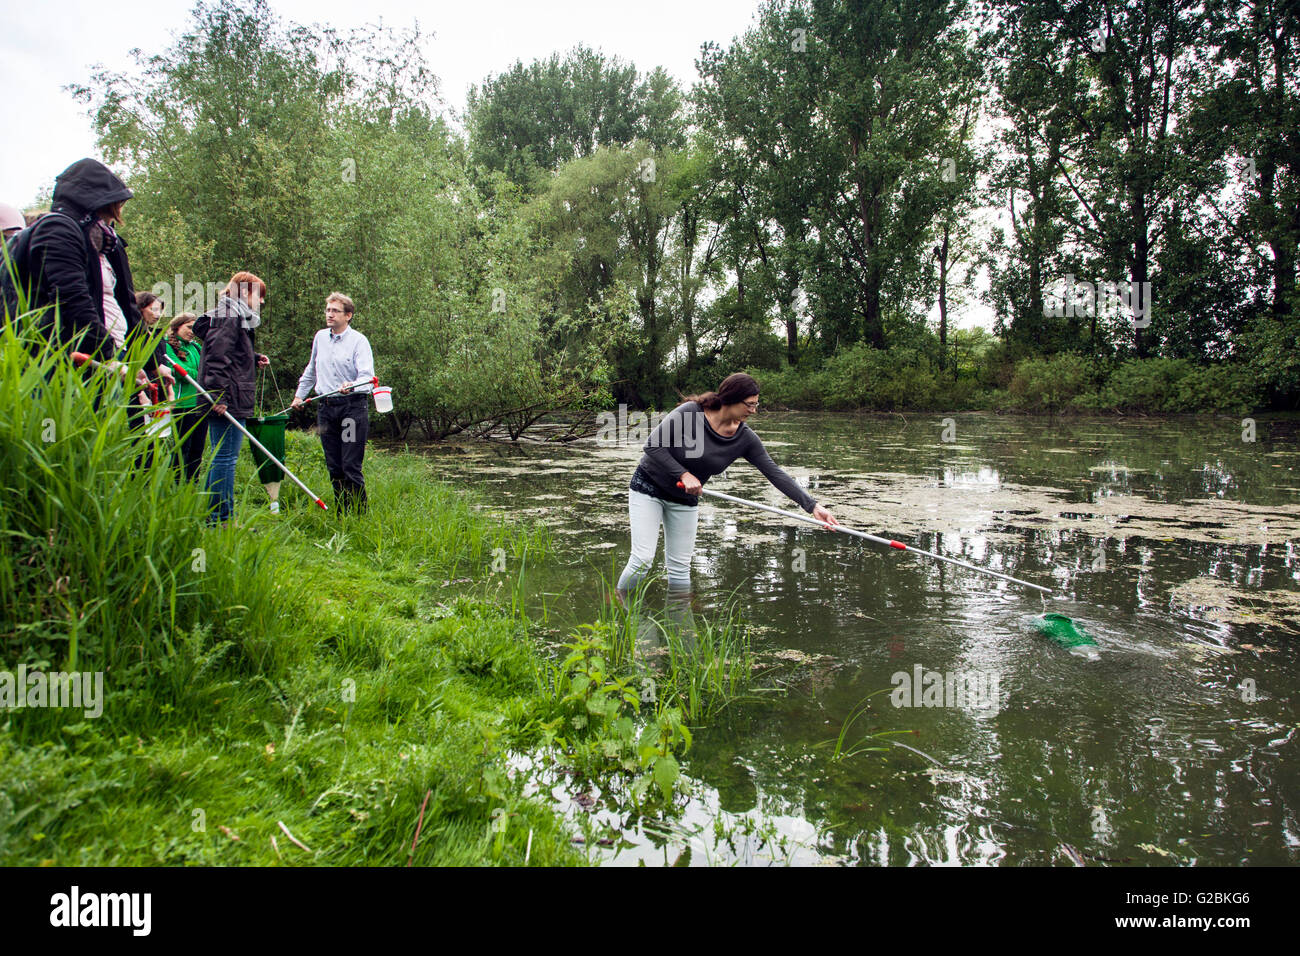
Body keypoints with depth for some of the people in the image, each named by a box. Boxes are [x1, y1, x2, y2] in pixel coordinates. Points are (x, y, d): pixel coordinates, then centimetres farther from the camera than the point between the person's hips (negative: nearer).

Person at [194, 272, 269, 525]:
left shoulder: (238, 317, 21)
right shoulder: (228, 317, -11)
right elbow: (217, 357, -21)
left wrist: (254, 358, 14)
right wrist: (219, 396, -25)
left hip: (227, 401, 11)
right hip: (228, 401, -11)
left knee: (222, 457, 14)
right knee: (226, 458, -7)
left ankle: (213, 516, 20)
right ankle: (221, 517, -4)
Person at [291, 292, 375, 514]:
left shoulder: (359, 341, -4)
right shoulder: (320, 337, 14)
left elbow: (367, 376, -15)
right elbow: (311, 370, 29)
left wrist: (352, 386, -34)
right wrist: (300, 395, 30)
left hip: (353, 406, -5)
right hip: (326, 408, 5)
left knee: (351, 467, -8)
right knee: (334, 467, 7)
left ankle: (359, 515, 0)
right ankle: (341, 515, 15)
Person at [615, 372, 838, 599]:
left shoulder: (745, 439, -11)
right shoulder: (690, 412, -23)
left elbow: (775, 473, -9)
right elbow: (652, 446, -20)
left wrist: (812, 506, -14)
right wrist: (683, 474, -25)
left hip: (685, 500, 4)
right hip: (648, 487, -4)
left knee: (680, 568, 4)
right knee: (643, 559, -12)